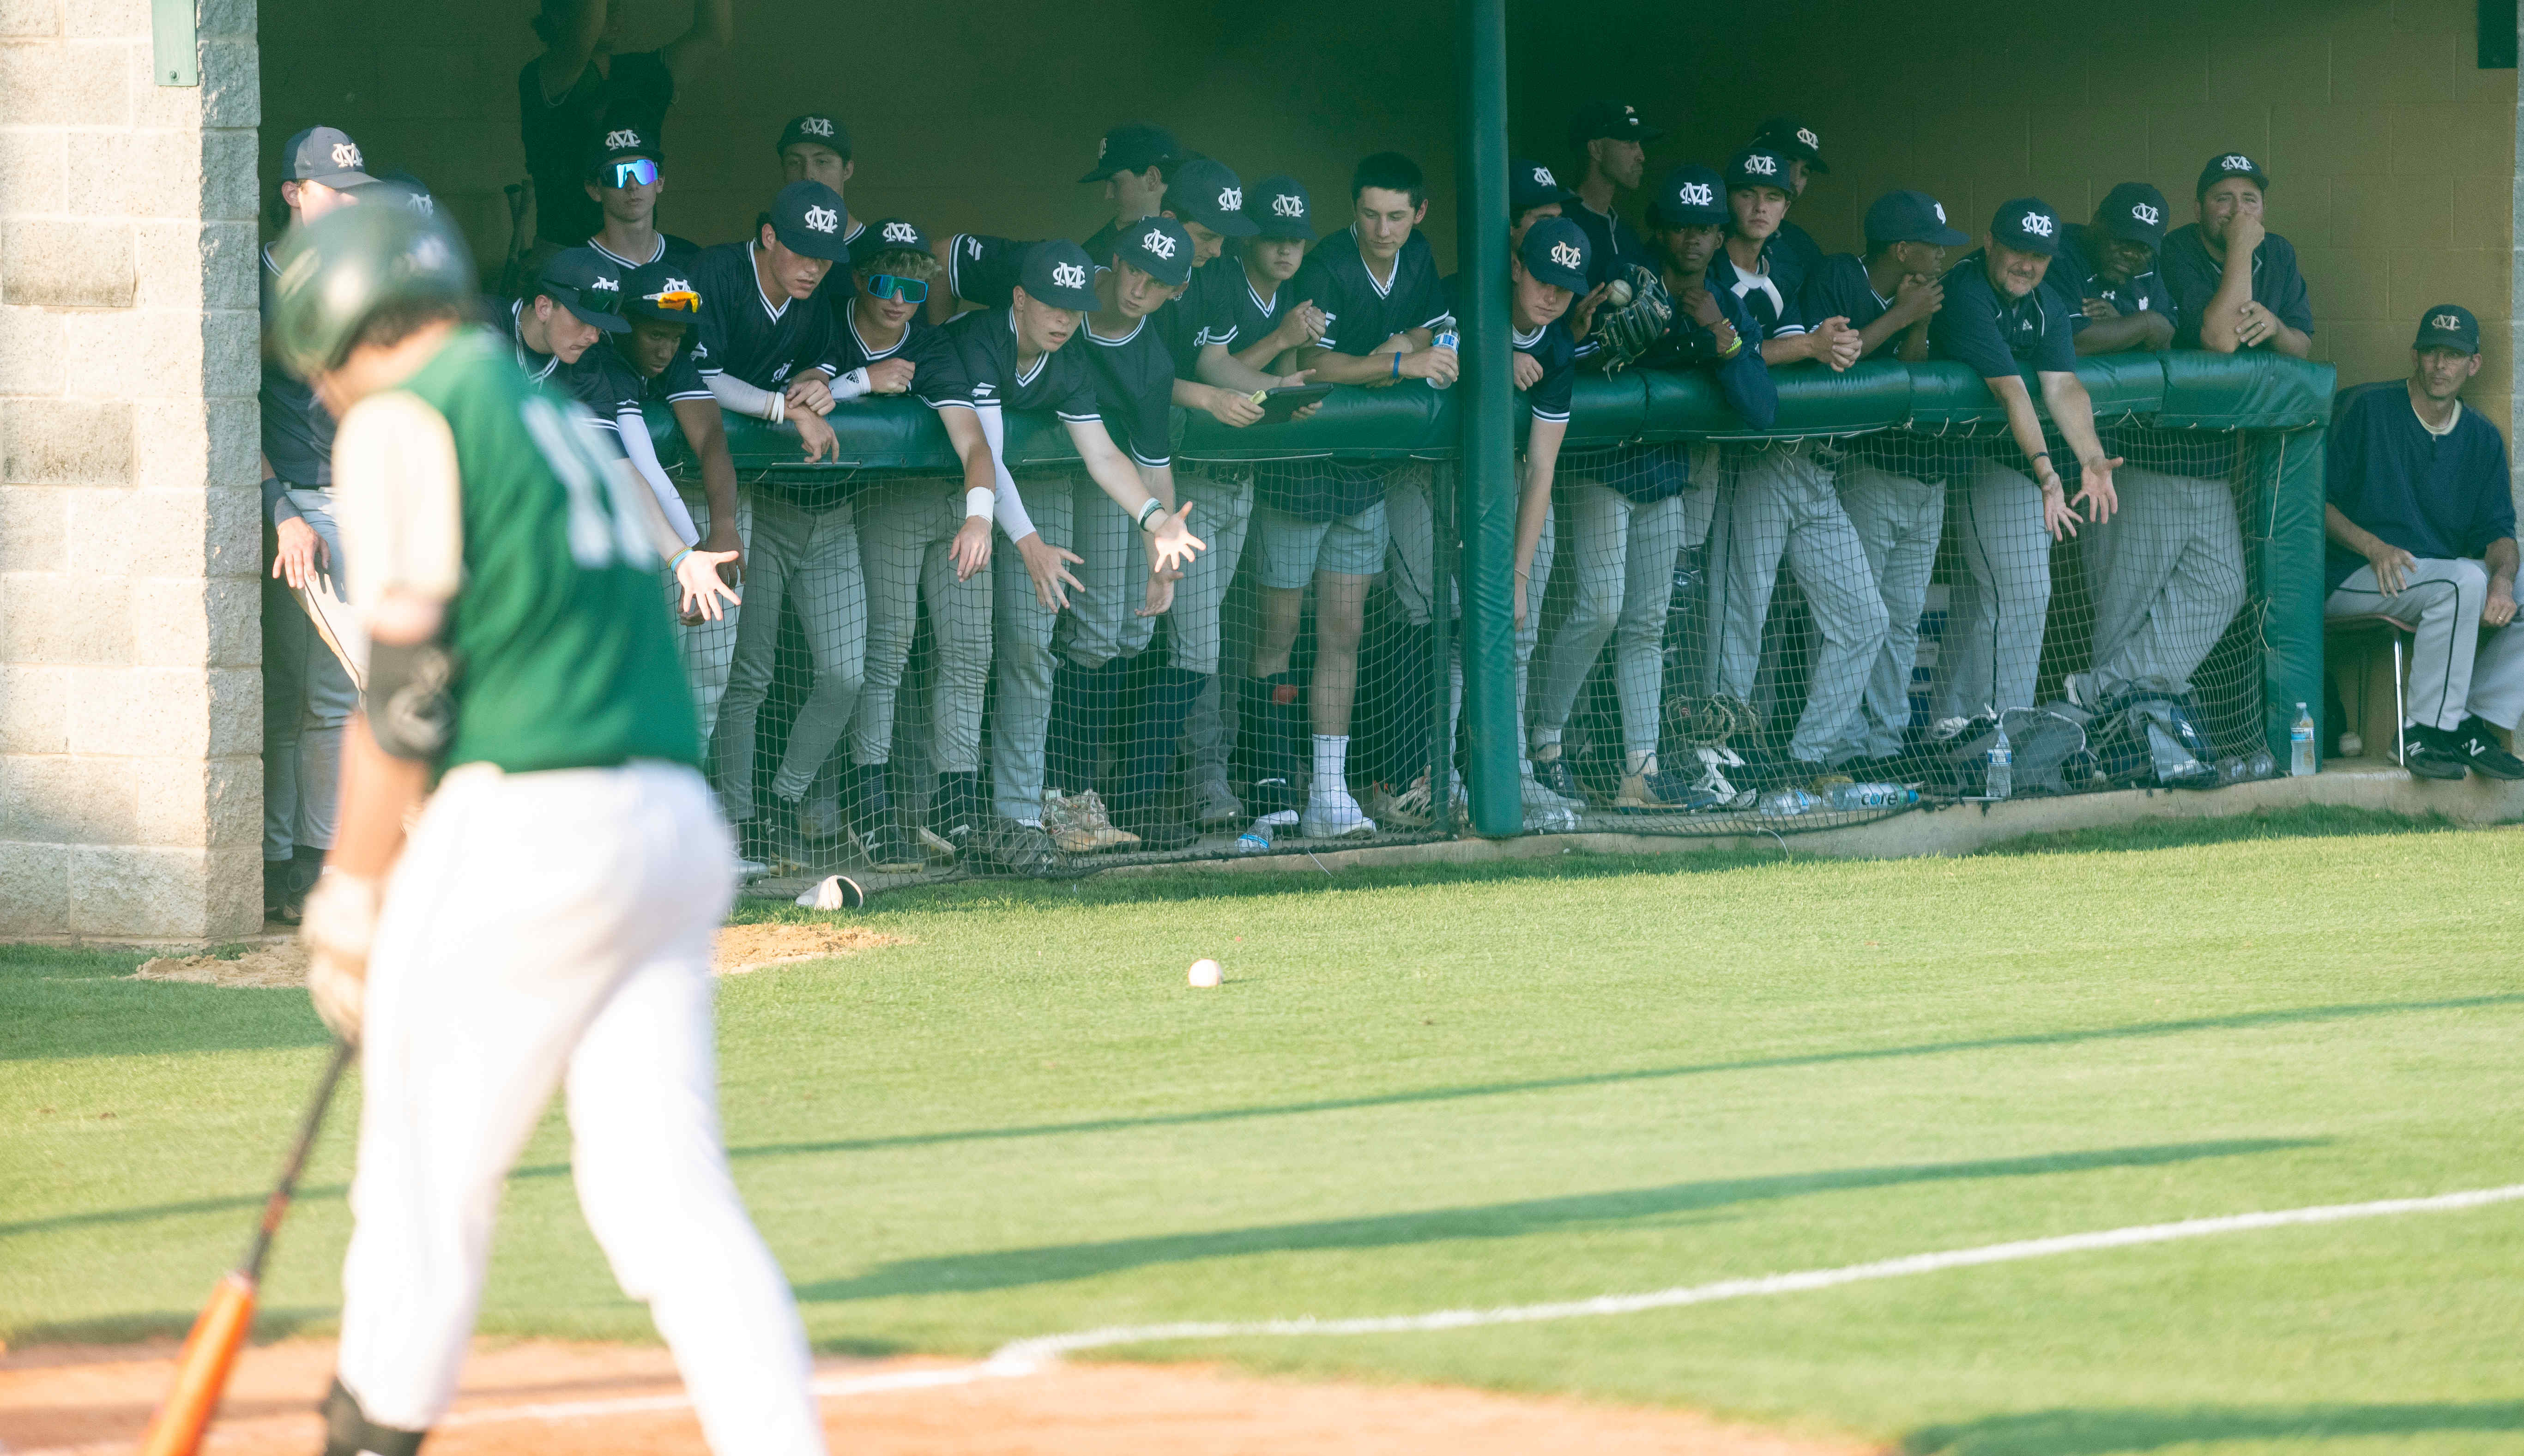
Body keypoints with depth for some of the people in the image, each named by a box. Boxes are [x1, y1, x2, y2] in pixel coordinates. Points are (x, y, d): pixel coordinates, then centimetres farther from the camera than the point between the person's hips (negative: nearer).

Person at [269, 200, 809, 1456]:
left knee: (424, 1177, 4)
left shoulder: (399, 422, -2)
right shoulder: (567, 424, 23)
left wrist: (354, 886, -3)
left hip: (526, 828, -8)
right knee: (664, 1186, 2)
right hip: (674, 822, 8)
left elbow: (407, 683, -9)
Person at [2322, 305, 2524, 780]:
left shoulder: (2482, 439, 13)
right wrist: (2373, 548, -20)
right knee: (2465, 580, -33)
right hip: (2353, 578, -6)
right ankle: (2425, 731, -28)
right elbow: (2317, 501, -4)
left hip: (2441, 576, 6)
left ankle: (2474, 726, -16)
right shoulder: (2366, 409, -2)